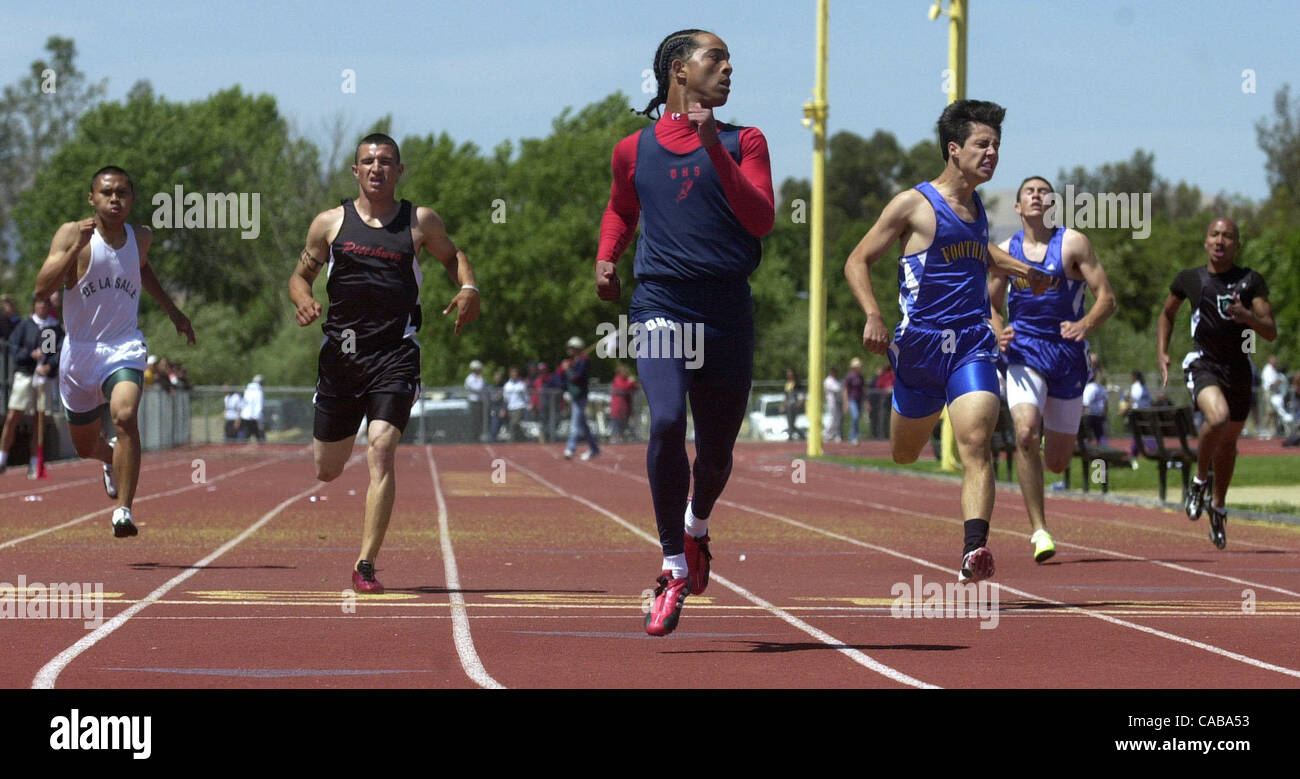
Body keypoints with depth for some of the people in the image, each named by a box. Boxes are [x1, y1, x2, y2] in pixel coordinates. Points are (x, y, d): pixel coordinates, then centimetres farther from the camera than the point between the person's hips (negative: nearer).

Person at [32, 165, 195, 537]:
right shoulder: (72, 234, -10)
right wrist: (77, 247, -31)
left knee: (124, 416, -29)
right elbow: (42, 287, -22)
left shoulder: (142, 238, 2)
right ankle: (111, 456, 53)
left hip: (124, 349, 0)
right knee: (85, 446, 16)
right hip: (79, 352, 0)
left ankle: (123, 510, -27)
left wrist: (173, 311, 28)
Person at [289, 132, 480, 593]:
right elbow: (301, 273, 14)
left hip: (395, 355, -2)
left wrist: (468, 288, 0)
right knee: (327, 470, 10)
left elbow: (451, 255, 21)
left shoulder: (420, 222, 5)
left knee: (380, 451, -19)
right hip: (341, 351, 2)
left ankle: (365, 565, -16)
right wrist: (304, 300, -9)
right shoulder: (330, 223, 6)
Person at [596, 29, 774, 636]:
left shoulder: (742, 142, 6)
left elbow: (761, 219, -7)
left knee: (716, 447, 11)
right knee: (666, 421, -24)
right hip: (660, 305, -1)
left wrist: (714, 148, -14)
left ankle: (696, 526, 46)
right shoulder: (635, 151, 10)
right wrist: (606, 258, 8)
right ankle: (674, 567, -14)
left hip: (727, 311, 1)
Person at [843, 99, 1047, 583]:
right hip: (920, 344, -3)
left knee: (976, 444, -19)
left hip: (972, 345, 3)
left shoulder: (977, 210, 14)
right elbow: (857, 261, -4)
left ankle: (975, 548, -31)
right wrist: (873, 315, -18)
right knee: (904, 455, 15)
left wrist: (1017, 269, 22)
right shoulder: (914, 205, -5)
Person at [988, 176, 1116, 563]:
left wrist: (1086, 325, -26)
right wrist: (999, 334, -6)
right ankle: (1039, 530, -19)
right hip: (1024, 353, 0)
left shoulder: (1073, 243, -2)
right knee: (1025, 433, -26)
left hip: (1067, 353, 0)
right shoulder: (1005, 251, 5)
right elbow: (992, 306, 16)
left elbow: (1106, 298, -5)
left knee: (1057, 462, 6)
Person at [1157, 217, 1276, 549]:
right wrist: (1162, 353, 8)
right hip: (1203, 363, -2)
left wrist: (1247, 316, -25)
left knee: (1229, 441, 13)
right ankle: (1200, 480, -7)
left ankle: (1219, 507, 37)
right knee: (1218, 416, -31)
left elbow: (1271, 332, -5)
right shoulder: (1189, 279, 3)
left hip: (1239, 369, 2)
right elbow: (1167, 315, 21)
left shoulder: (1251, 282, 0)